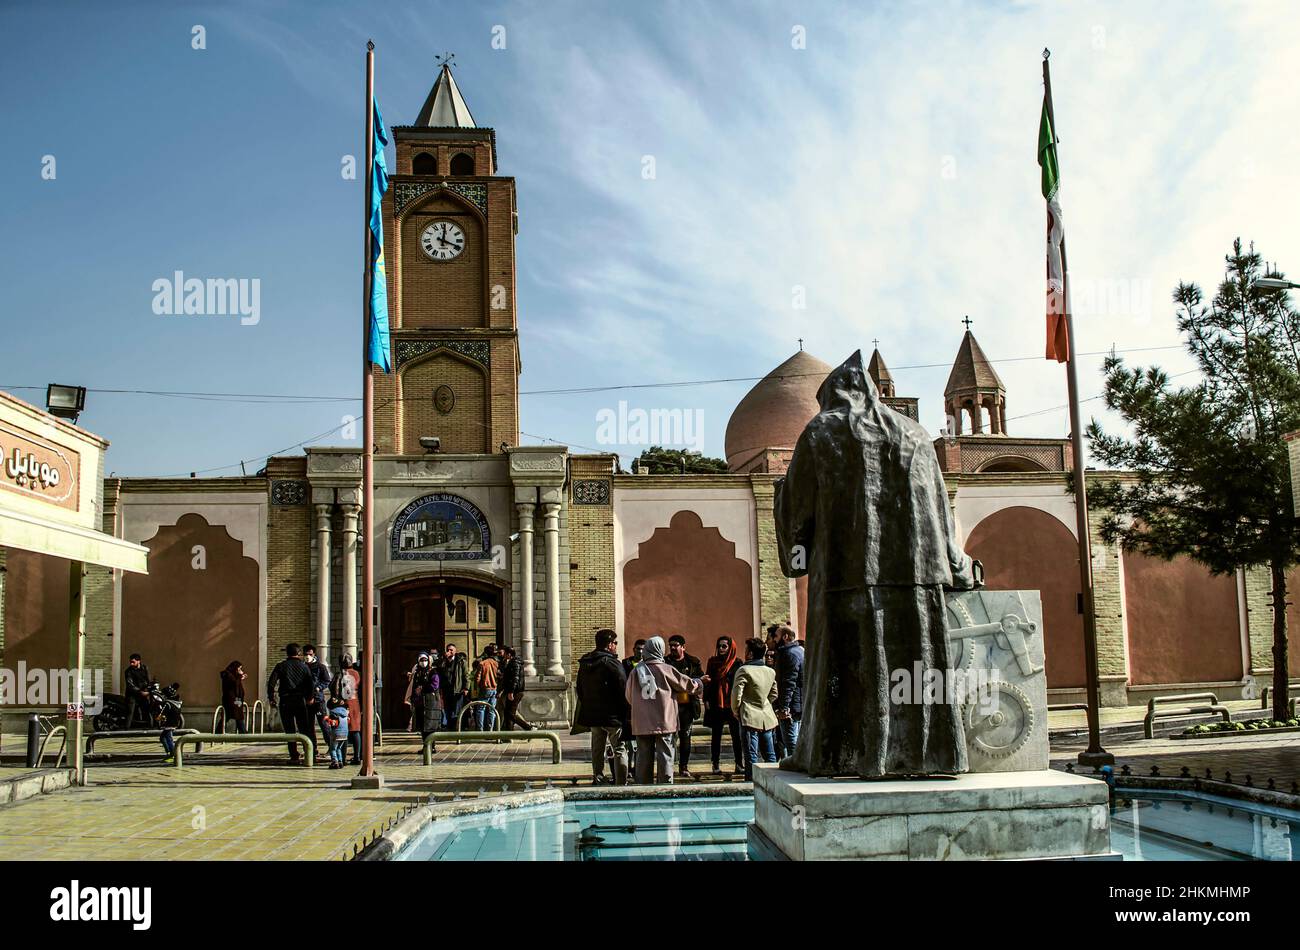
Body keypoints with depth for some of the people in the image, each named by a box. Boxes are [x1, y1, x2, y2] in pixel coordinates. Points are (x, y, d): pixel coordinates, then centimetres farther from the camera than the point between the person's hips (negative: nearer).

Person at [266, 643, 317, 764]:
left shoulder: (281, 666, 1)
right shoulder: (304, 666, 4)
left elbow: (271, 683, -6)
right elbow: (311, 683, -2)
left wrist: (271, 698, 3)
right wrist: (310, 697, 11)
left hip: (285, 702, -1)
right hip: (301, 701, 1)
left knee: (290, 731, 4)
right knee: (305, 729, 9)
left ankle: (294, 757, 0)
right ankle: (311, 754, 6)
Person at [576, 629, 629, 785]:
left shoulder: (584, 664, 9)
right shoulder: (612, 664, -14)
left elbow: (580, 689, 17)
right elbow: (623, 690, -14)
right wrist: (626, 712, -5)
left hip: (592, 714, 7)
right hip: (612, 714, -7)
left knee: (597, 749, 15)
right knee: (620, 749, -1)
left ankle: (597, 779, 17)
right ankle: (621, 784, -3)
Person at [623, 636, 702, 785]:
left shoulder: (636, 670, 1)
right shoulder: (666, 669, -6)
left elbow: (628, 696, 9)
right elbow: (688, 685, 3)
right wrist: (699, 684, 25)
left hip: (641, 723, 3)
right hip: (664, 722, -2)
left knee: (644, 757, 8)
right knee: (665, 756, 3)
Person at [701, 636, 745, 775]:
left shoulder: (737, 663, 2)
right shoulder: (713, 662, 9)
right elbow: (707, 681, 8)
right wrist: (706, 700, 0)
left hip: (732, 704, -2)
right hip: (716, 704, 2)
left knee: (736, 735, -1)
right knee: (716, 735, 6)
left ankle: (740, 764, 4)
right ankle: (716, 765, 11)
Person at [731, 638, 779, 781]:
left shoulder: (744, 670, -12)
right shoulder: (771, 671, 6)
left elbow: (736, 694, -14)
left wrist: (736, 711, 1)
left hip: (750, 717, -6)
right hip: (767, 717, 6)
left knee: (751, 756, -3)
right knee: (770, 754, 13)